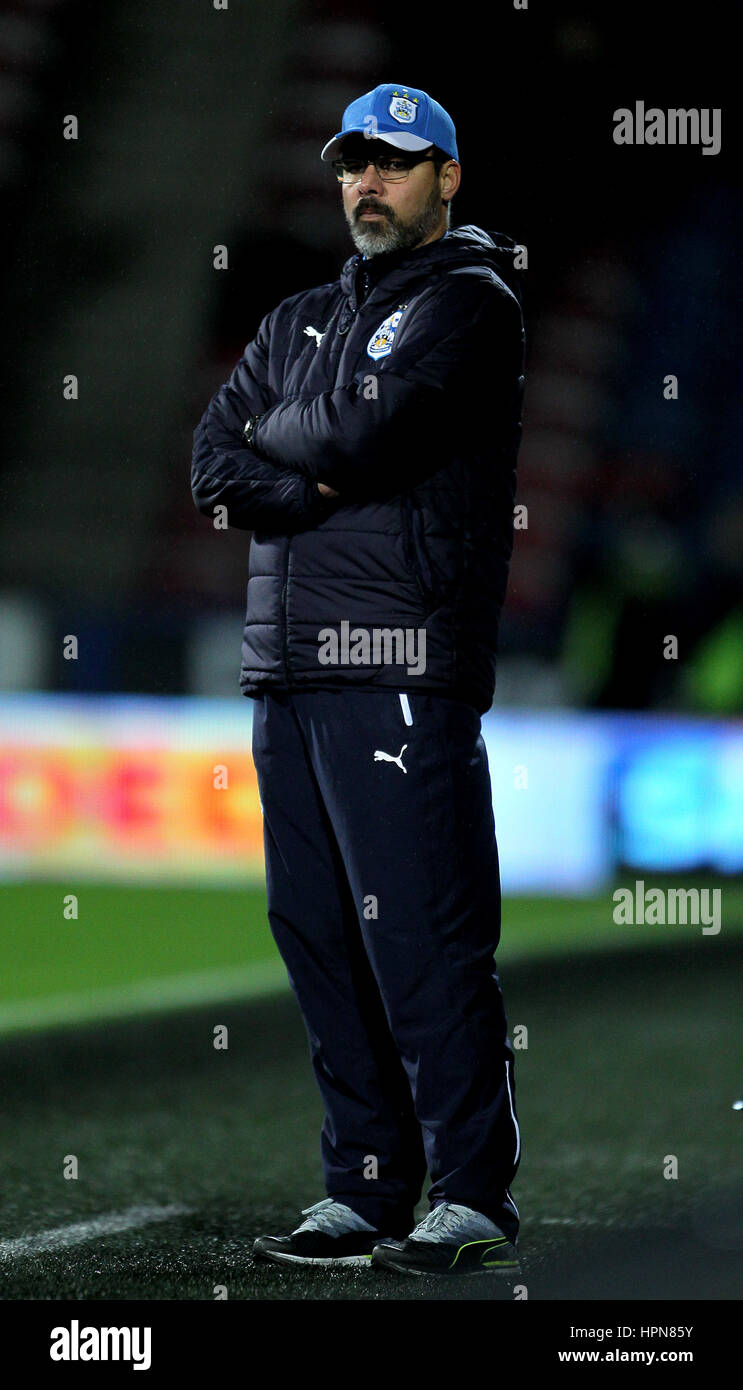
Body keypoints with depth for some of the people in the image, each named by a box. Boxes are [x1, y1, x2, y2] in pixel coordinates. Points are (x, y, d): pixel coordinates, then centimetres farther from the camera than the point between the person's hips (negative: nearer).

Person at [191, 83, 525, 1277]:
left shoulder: (469, 303, 0)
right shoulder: (299, 322, 23)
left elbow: (360, 432, -15)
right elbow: (217, 464, 9)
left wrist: (277, 436, 5)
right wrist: (324, 481, -8)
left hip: (403, 670, -8)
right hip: (288, 668, 8)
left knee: (422, 937, -11)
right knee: (317, 934, 7)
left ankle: (475, 1199, -8)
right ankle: (364, 1193, 12)